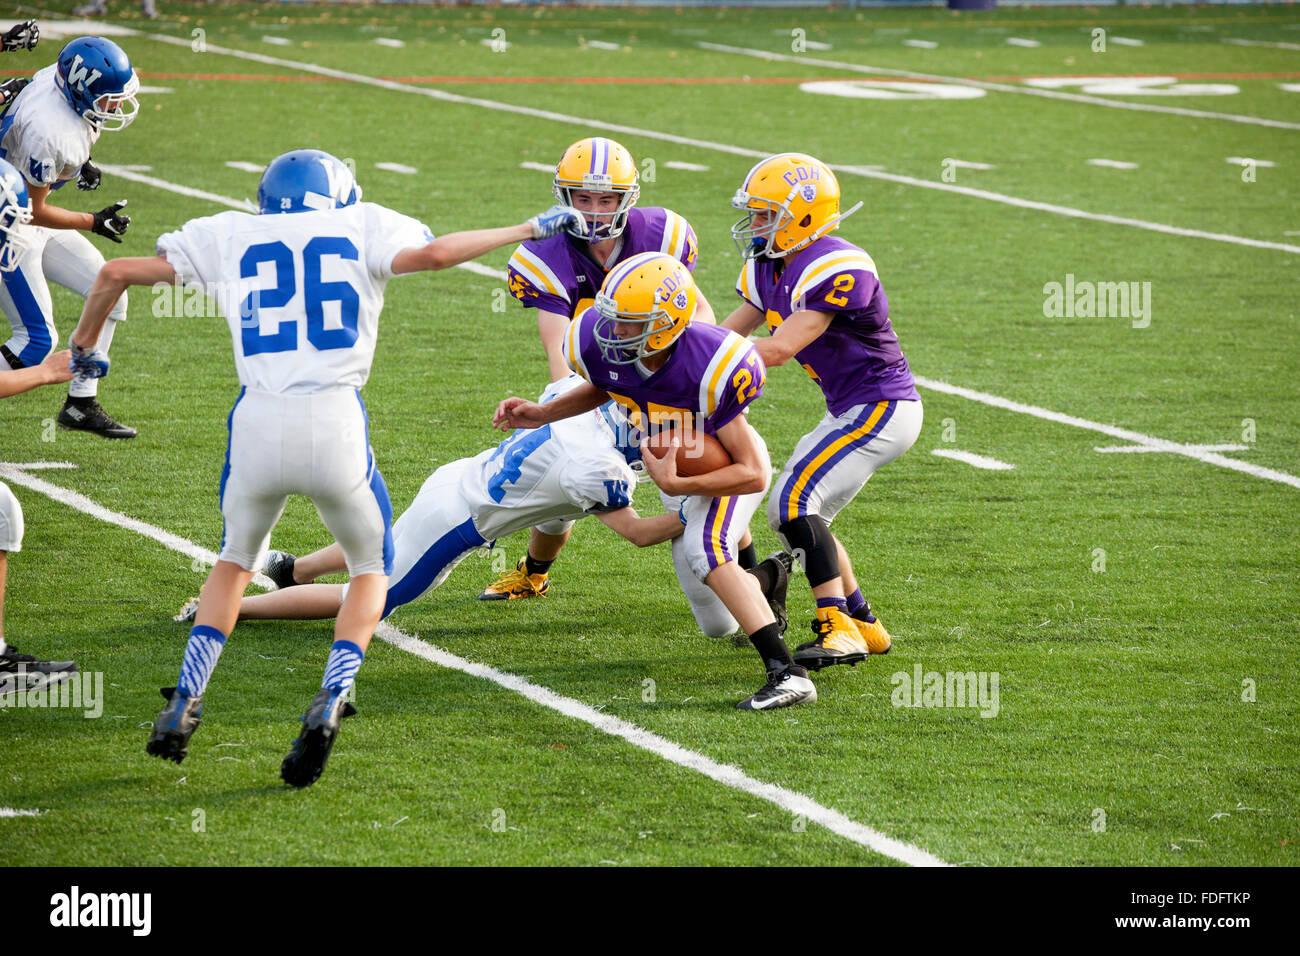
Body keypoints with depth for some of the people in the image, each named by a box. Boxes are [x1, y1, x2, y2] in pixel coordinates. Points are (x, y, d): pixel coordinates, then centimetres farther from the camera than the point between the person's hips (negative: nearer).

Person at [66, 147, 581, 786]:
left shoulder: (229, 236, 18)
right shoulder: (361, 227, 12)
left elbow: (117, 273, 19)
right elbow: (430, 253, -6)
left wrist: (83, 346, 36)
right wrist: (529, 230, 4)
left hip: (257, 422, 2)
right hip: (334, 422, -2)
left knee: (236, 561, 30)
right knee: (371, 570, 21)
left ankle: (183, 703, 15)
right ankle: (328, 704, -2)